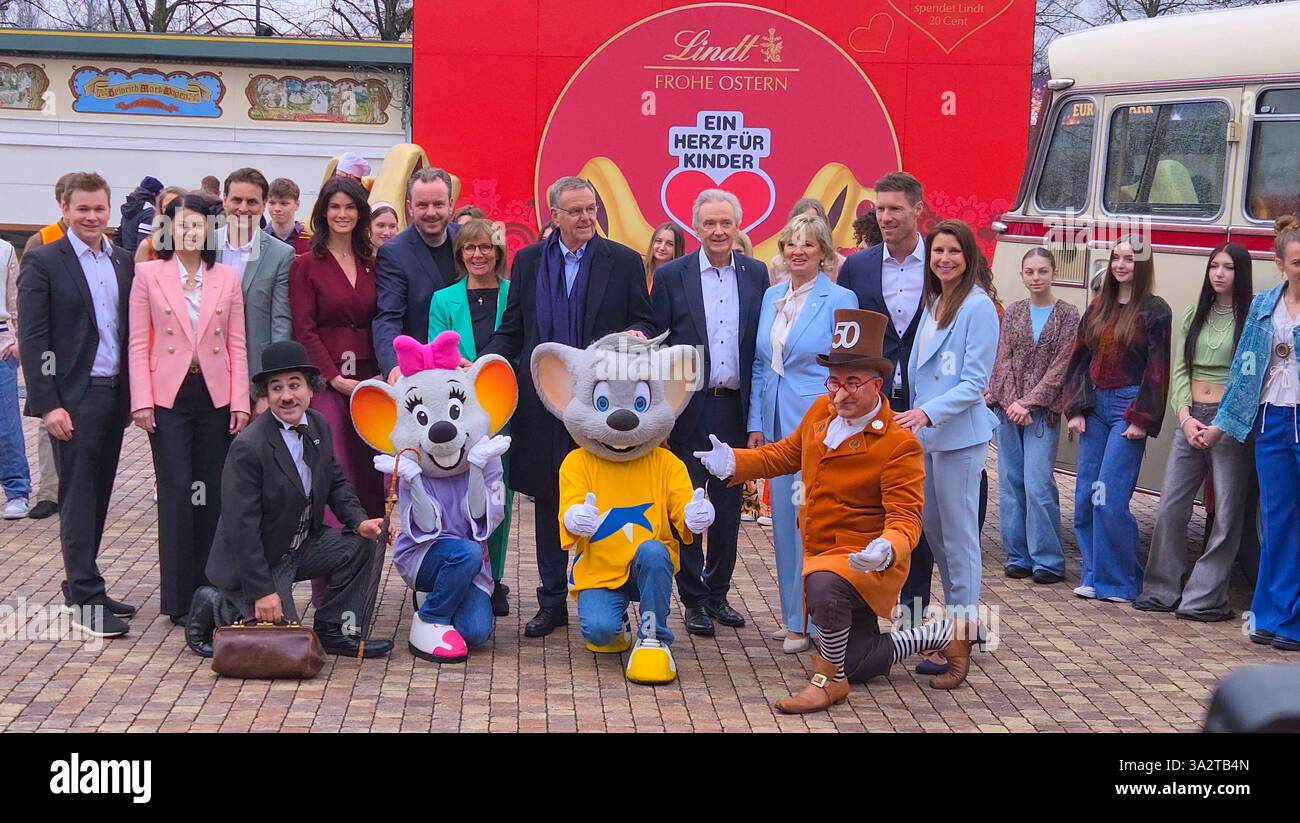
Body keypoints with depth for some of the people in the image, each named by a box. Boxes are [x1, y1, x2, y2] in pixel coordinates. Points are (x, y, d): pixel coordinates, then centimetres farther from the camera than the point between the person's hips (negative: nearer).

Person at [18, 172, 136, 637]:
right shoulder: (43, 263, -5)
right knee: (78, 498, -4)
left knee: (97, 496, 11)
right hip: (73, 398, -5)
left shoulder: (123, 262, 11)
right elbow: (32, 339, -9)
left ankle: (81, 588, 21)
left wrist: (132, 393, 8)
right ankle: (86, 602, -2)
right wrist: (48, 404, -15)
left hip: (113, 395, 6)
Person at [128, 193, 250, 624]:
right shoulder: (148, 274, 2)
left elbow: (236, 344, 5)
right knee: (176, 490, -2)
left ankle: (208, 588, 16)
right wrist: (142, 401, -7)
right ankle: (178, 597, 5)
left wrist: (240, 403, -1)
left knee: (213, 491, 6)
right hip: (170, 395, -2)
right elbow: (138, 342, 0)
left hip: (215, 395, 2)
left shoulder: (227, 278, 6)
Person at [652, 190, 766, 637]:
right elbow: (655, 345, -2)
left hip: (736, 408, 3)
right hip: (689, 409, -2)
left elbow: (762, 345, 7)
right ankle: (694, 599, 13)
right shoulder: (671, 276, -2)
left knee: (728, 506, 10)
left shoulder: (756, 274, 6)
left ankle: (718, 593, 23)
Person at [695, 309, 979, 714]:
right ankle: (946, 634, 31)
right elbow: (786, 453, 16)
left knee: (824, 585, -41)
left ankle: (828, 680, -16)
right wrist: (734, 462, 2)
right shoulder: (821, 410, 1)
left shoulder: (900, 444, -20)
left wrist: (887, 549, -44)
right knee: (858, 664, 12)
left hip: (865, 559, -8)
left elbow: (904, 517, -22)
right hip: (820, 555, 8)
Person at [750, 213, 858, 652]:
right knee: (783, 517, 10)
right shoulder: (771, 297, 11)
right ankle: (793, 614, 21)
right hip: (777, 422, 6)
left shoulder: (839, 300, -7)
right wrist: (756, 423, 10)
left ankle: (807, 620, 5)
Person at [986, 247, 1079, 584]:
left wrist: (1029, 403, -12)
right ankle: (1018, 556, 12)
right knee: (1011, 483, 5)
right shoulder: (1013, 311, 10)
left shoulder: (1067, 314, 1)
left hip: (1042, 410, -3)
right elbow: (1003, 359, 4)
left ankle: (1047, 560, -3)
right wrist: (1011, 402, -9)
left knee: (1038, 485, -10)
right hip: (1007, 406, 4)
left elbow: (1060, 366, -5)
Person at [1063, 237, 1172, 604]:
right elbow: (1079, 359, 13)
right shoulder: (1098, 307, 12)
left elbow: (1157, 370, -7)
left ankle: (1119, 580, 1)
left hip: (1128, 407, -6)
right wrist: (1075, 409, 5)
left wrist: (1142, 419, -11)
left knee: (1110, 498, -10)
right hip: (1095, 405, 6)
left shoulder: (1154, 311, -4)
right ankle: (1094, 573, 14)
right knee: (1085, 497, 4)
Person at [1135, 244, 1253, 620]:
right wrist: (1186, 417, -6)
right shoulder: (1194, 315, 13)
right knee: (1170, 508, 5)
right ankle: (1163, 591, 15)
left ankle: (1204, 598, 5)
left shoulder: (1251, 318, -2)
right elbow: (1179, 369, 9)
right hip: (1191, 418, 5)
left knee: (1226, 514, -1)